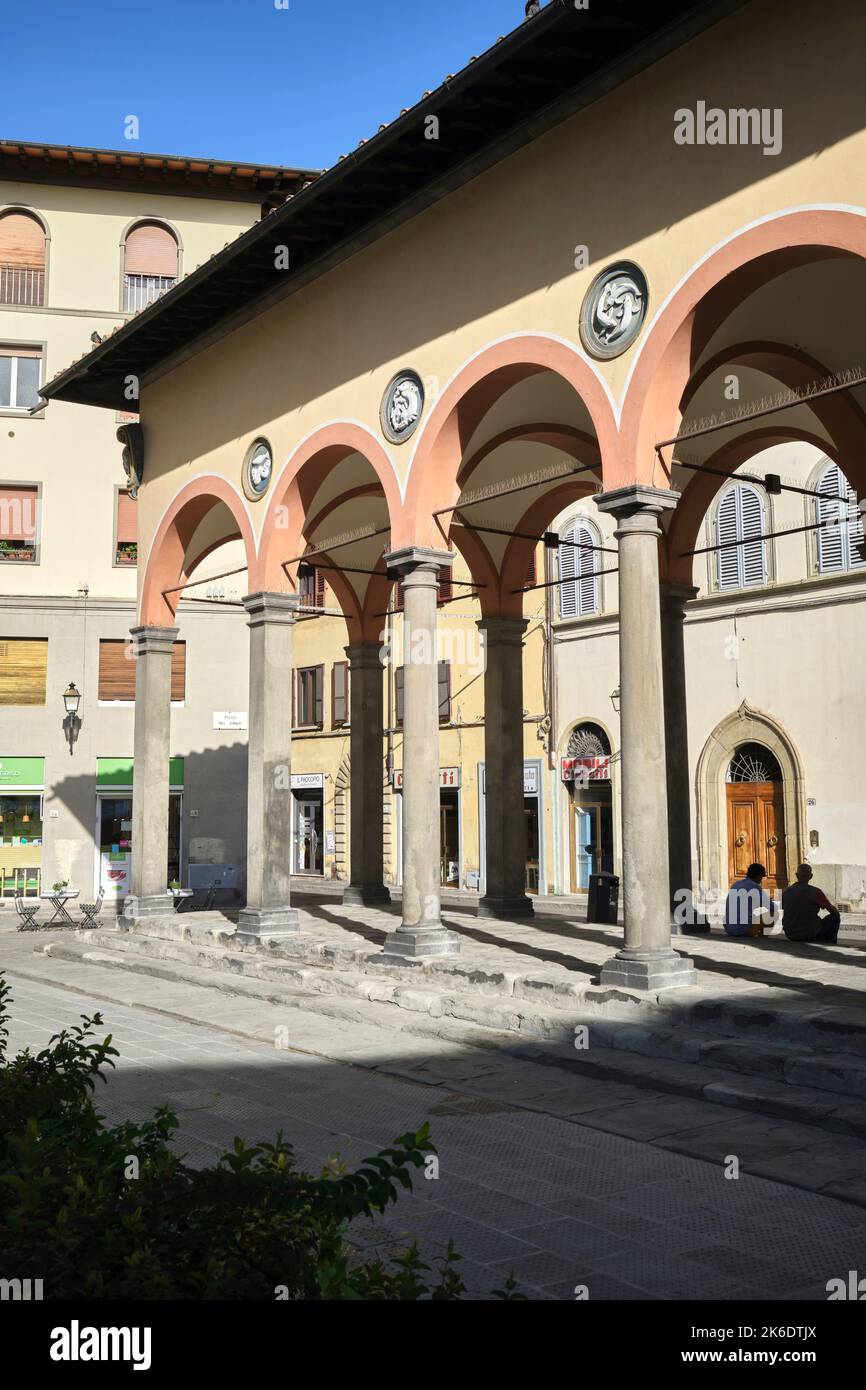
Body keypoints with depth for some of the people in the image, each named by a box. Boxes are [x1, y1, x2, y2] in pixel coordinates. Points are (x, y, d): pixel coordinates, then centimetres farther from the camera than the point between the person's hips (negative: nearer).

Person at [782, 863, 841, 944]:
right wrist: (836, 910, 22)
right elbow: (833, 911, -2)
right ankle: (830, 945, 21)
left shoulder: (786, 892, -1)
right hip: (809, 935, -5)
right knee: (835, 917, 15)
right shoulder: (815, 892, -14)